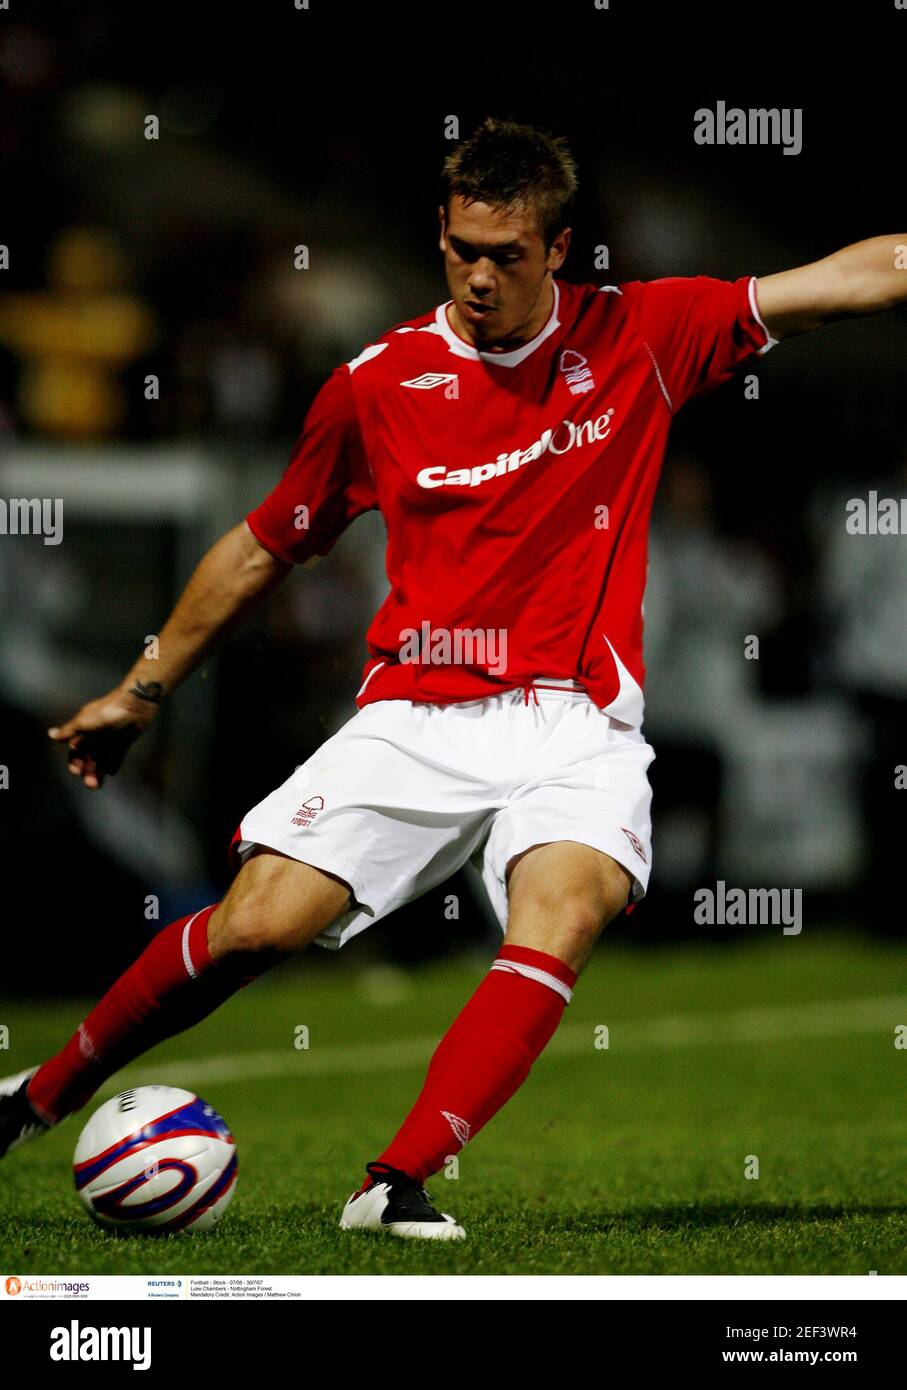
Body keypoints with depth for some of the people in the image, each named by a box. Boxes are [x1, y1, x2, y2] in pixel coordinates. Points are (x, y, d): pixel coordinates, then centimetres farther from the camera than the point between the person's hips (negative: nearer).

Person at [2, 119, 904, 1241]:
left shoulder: (640, 336, 2)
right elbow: (262, 550, 17)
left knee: (563, 919, -29)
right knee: (256, 926, -12)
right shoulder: (379, 384, 4)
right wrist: (143, 692, 22)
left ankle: (398, 1183, -29)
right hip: (415, 716, 0)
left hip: (574, 728, 0)